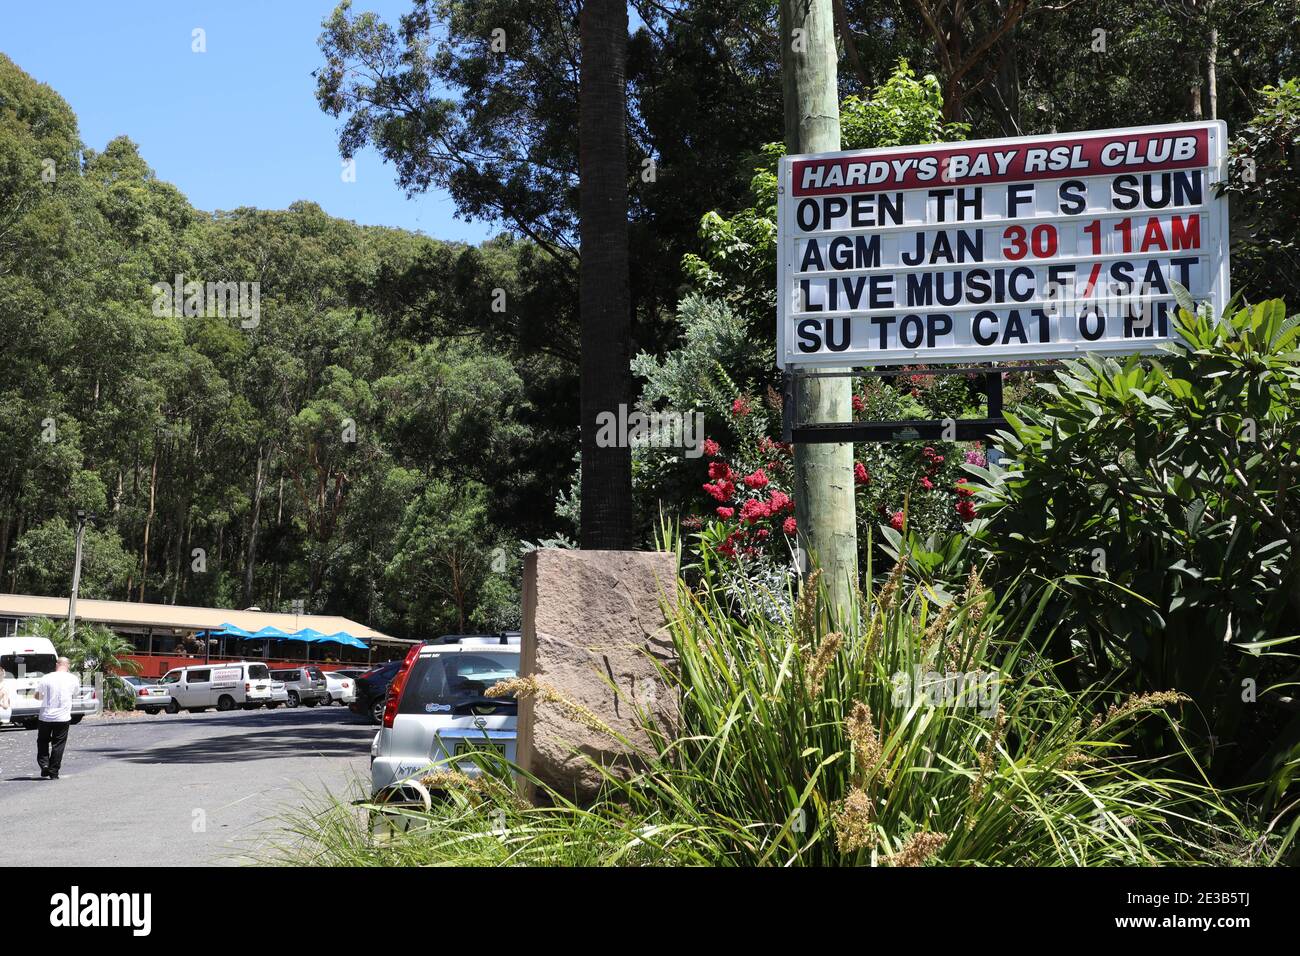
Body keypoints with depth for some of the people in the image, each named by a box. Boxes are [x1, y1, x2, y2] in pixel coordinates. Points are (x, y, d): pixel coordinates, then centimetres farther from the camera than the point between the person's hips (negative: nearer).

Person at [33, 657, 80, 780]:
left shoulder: (46, 678, -4)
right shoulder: (73, 679, -2)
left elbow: (37, 696, 6)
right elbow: (75, 694, 14)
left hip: (46, 716, 0)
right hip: (63, 717, 0)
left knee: (42, 741, 18)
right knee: (58, 744, 6)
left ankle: (44, 764, 2)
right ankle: (53, 772, 6)